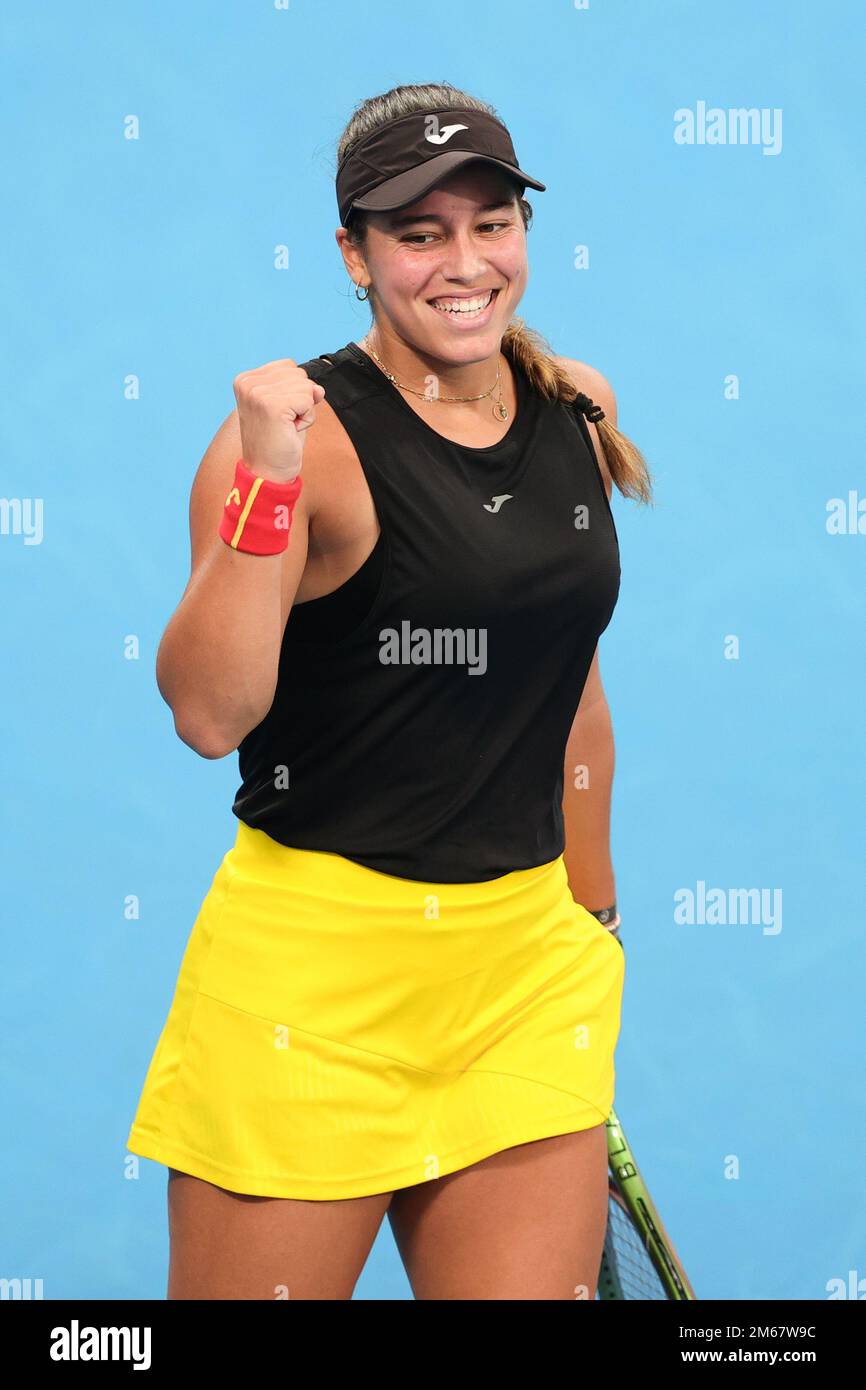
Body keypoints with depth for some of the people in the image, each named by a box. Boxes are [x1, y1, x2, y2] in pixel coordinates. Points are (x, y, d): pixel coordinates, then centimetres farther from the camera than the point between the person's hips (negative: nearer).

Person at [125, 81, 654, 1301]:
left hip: (528, 956, 5)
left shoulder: (575, 417, 8)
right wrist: (264, 481, -29)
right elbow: (210, 714, -21)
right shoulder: (308, 435, -11)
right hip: (314, 967, -5)